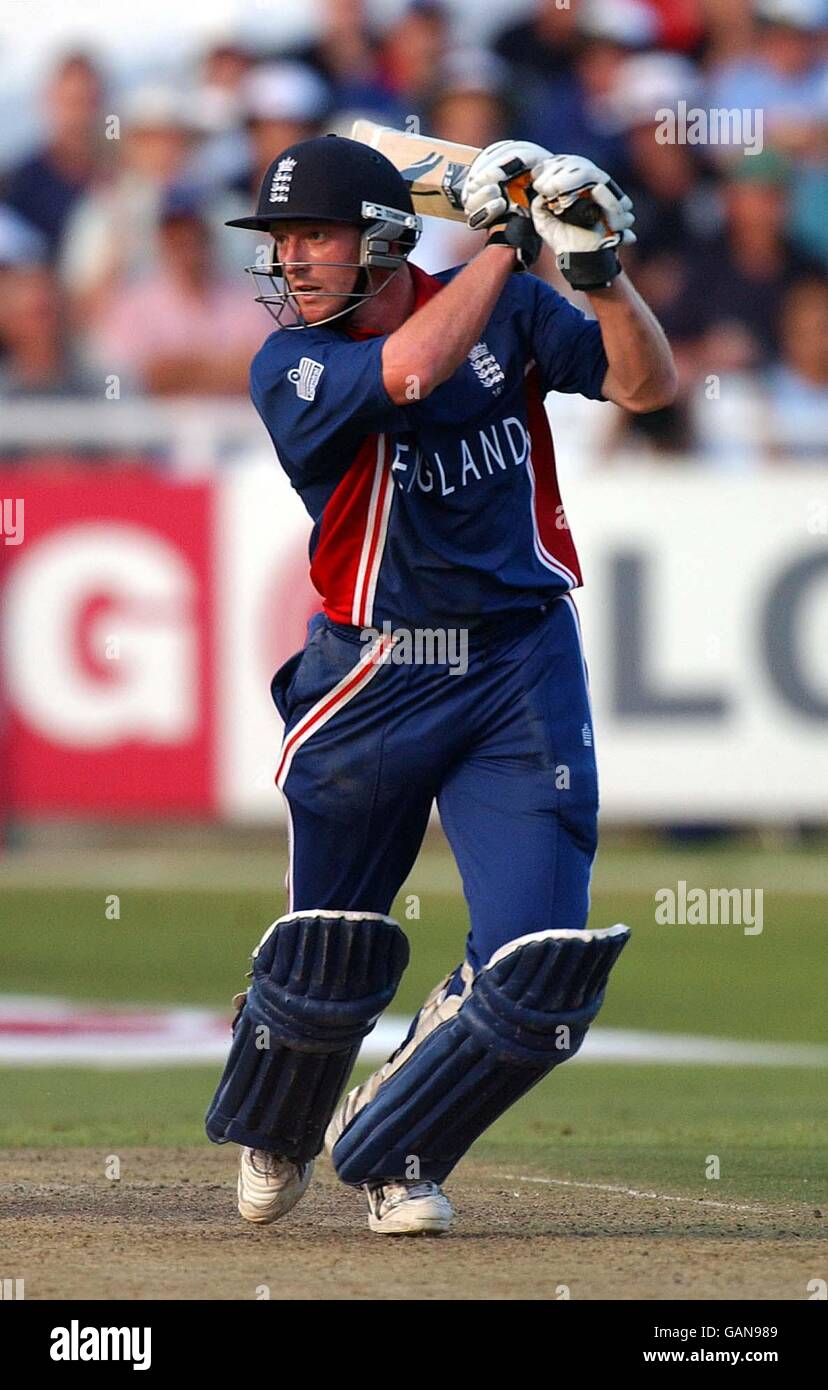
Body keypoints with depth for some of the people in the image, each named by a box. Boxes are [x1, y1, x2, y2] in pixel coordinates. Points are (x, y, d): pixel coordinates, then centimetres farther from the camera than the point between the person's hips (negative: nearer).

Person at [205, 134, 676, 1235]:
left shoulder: (504, 308, 0)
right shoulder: (289, 367, -10)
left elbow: (647, 384, -3)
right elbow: (411, 369, -28)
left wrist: (600, 273, -20)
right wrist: (510, 242, -19)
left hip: (524, 671, 2)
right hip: (372, 680, -2)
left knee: (538, 977, -7)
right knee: (331, 963, 7)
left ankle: (388, 1148, 18)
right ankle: (273, 1135, 39)